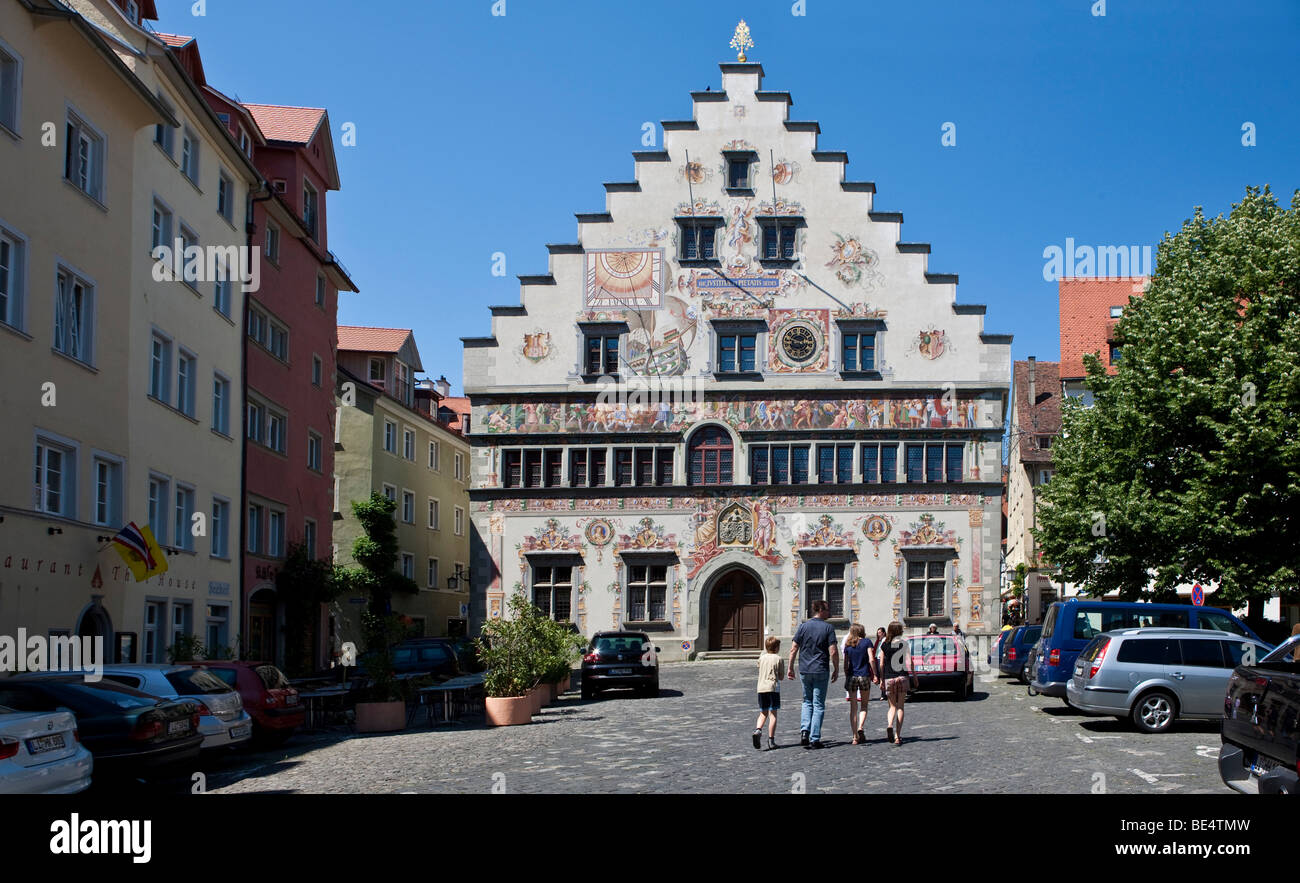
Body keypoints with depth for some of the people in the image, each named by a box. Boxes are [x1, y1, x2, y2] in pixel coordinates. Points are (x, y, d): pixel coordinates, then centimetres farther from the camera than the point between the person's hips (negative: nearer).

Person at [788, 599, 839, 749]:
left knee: (807, 702, 18)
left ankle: (804, 731, 0)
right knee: (818, 705, 5)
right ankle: (814, 739, 2)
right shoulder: (828, 628, -6)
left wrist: (791, 668, 9)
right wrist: (836, 670, 1)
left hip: (804, 670, 3)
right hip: (821, 671, -3)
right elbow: (833, 652, -10)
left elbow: (793, 649, 0)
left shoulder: (803, 626, 2)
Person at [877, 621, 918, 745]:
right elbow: (909, 661, -3)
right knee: (900, 707, 6)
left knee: (893, 706, 13)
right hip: (902, 677, -1)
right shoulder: (904, 643, -2)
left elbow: (881, 664, 3)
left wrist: (881, 680, 10)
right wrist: (914, 676, 5)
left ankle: (889, 725, -17)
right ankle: (897, 736, 1)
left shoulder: (884, 645, 3)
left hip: (889, 678, 1)